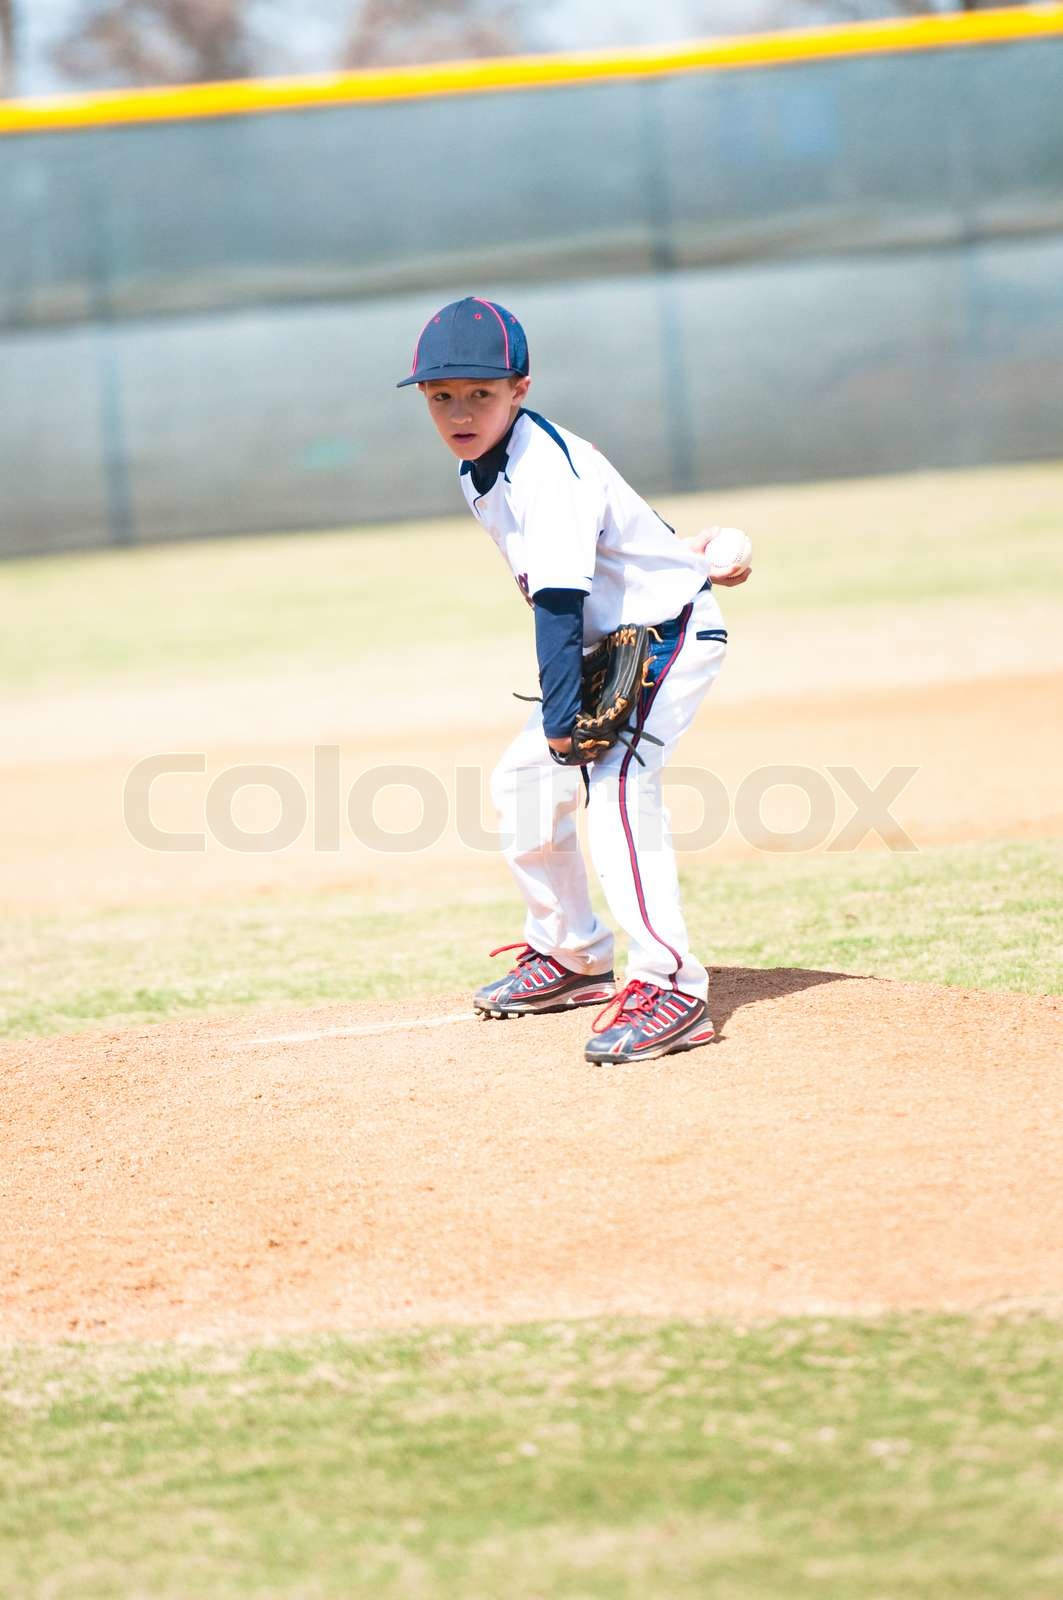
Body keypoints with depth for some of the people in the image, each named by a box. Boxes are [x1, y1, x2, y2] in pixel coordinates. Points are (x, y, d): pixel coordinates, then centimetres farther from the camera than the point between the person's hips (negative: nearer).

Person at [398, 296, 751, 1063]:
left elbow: (559, 606, -34)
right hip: (610, 640, 10)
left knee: (618, 783, -28)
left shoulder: (548, 471, -28)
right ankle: (572, 956, 32)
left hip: (672, 632, -10)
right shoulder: (478, 471, 0)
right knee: (525, 779, 17)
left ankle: (670, 985, -34)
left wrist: (562, 720, -38)